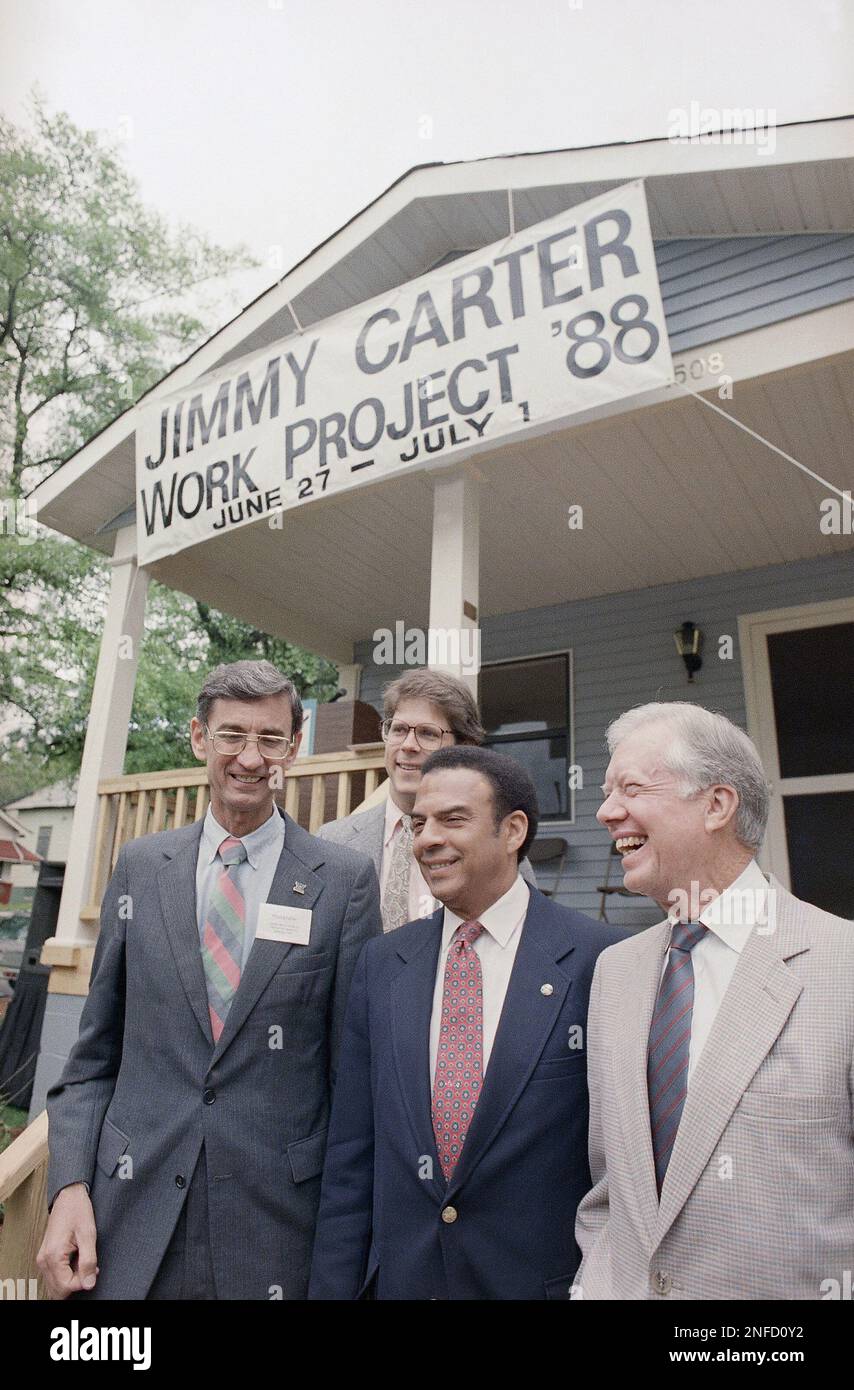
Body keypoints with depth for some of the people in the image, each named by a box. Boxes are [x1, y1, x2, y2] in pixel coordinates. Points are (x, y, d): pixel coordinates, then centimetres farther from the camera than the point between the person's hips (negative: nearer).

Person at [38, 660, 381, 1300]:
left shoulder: (346, 879, -8)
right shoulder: (140, 865, 1)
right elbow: (97, 1050, 5)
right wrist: (70, 1185, -3)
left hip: (279, 1222, -1)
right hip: (133, 1217, 2)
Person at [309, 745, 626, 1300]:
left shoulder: (599, 957, -15)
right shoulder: (382, 962, -1)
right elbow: (352, 1152, 2)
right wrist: (333, 1286, 1)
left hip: (543, 1275, -3)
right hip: (401, 1276, 4)